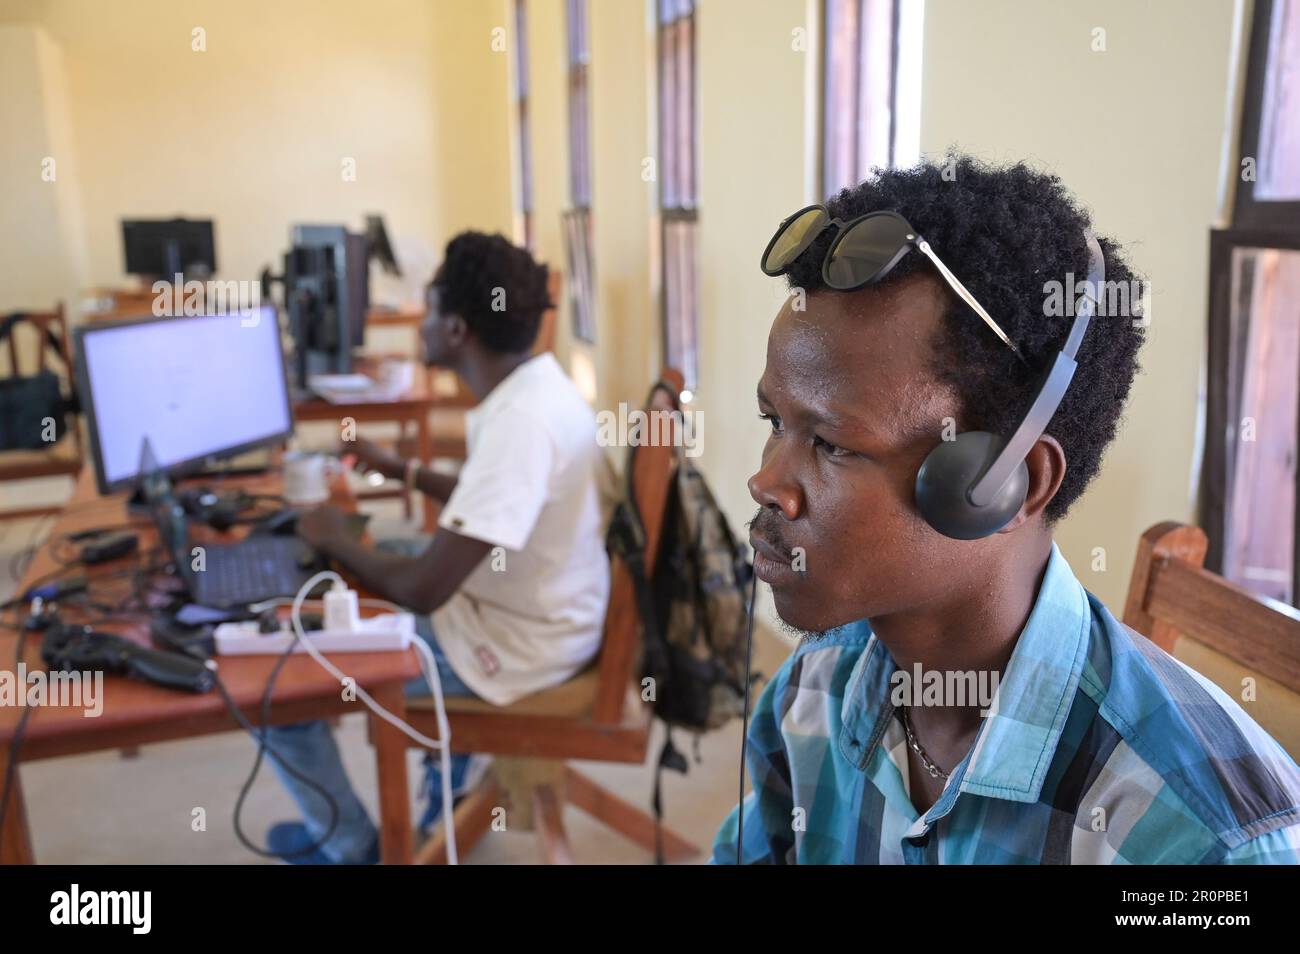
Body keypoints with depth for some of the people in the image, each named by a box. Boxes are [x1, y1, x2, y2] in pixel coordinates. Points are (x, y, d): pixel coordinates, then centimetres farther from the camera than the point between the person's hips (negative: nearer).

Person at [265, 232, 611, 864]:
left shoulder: (521, 422, -30)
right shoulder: (534, 385, 1)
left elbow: (422, 590, -30)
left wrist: (336, 540, -12)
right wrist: (401, 470, 17)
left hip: (512, 644, -9)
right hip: (527, 606, 10)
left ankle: (346, 845, 23)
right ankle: (452, 757, 37)